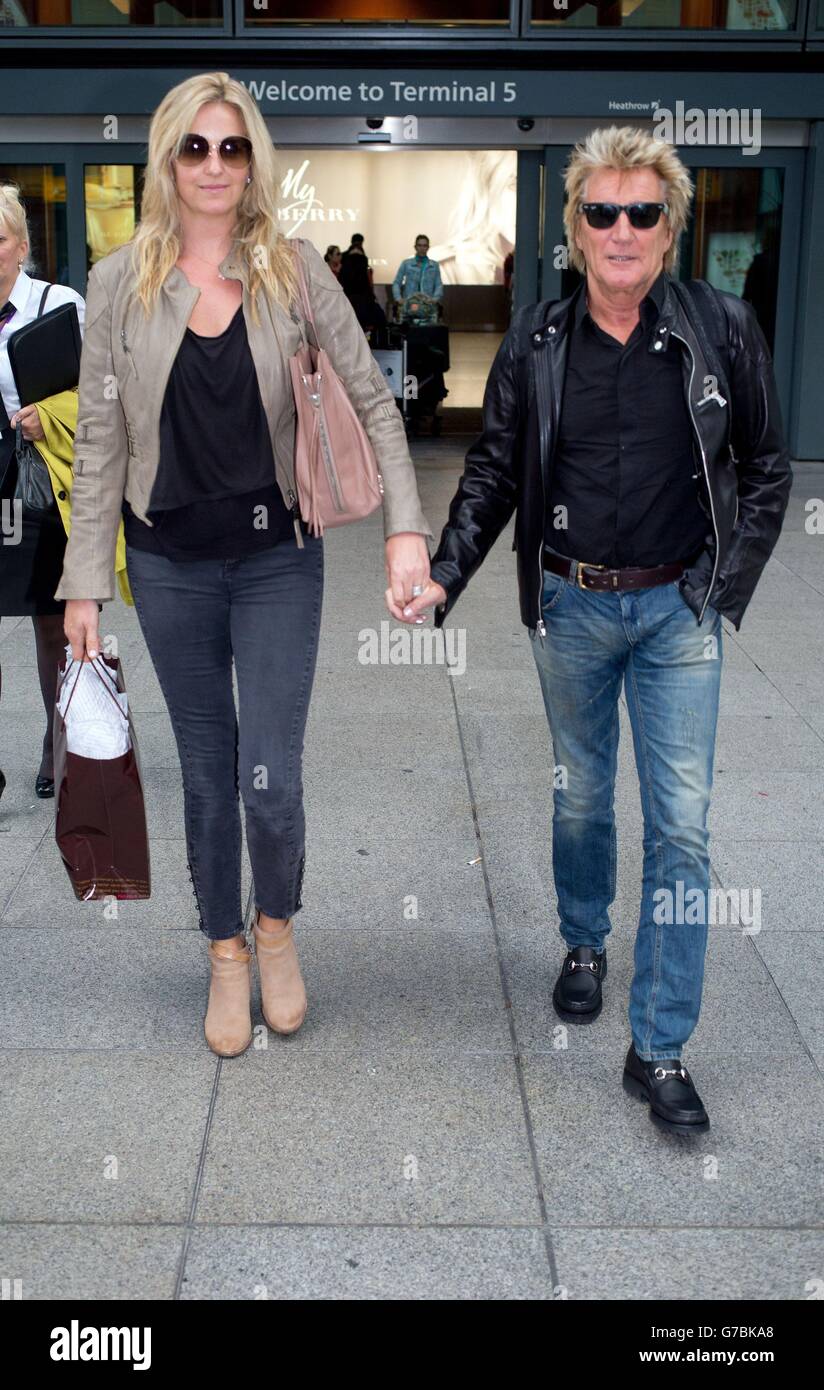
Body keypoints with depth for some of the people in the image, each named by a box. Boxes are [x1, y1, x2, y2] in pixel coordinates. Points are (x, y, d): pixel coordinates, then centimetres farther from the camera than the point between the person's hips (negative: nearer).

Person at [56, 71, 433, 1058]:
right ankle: (226, 952, 33)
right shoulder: (120, 283, -1)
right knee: (206, 773, 12)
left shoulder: (295, 272, -3)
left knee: (270, 783, -4)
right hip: (170, 565, 1)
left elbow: (373, 402, -2)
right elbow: (100, 441, 1)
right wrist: (84, 582, 0)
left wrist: (405, 528, -13)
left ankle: (276, 925, 28)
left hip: (278, 558, -1)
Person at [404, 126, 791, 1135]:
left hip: (680, 608, -1)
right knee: (579, 796, 16)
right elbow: (493, 471, 4)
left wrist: (726, 591, -4)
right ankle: (584, 944, 42)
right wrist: (444, 578, -9)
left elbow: (765, 468, 3)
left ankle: (659, 1048, 7)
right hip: (570, 607, 2)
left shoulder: (723, 330, -5)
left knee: (681, 824, -3)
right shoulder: (536, 341, -2)